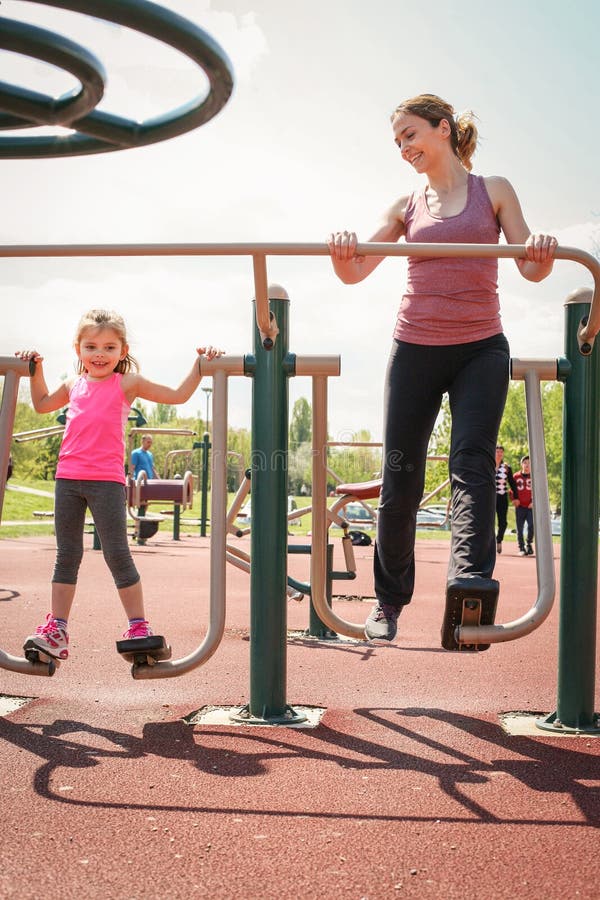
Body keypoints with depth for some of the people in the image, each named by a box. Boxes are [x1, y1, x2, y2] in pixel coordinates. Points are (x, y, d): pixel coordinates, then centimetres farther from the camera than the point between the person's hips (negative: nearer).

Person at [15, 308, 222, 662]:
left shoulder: (128, 384, 3)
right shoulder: (73, 386, 15)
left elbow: (179, 395, 6)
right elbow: (42, 404, 35)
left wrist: (200, 364, 0)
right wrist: (36, 369, 30)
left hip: (107, 480, -4)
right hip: (68, 477, 5)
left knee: (117, 554, -4)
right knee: (67, 555, 9)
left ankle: (139, 626, 6)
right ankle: (56, 630, 15)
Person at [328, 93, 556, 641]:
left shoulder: (493, 191, 6)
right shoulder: (406, 207, 11)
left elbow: (532, 270, -1)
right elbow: (354, 273, 4)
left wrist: (543, 253, -25)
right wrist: (342, 254, -20)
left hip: (481, 349, -2)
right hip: (416, 350, 2)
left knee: (472, 462, -18)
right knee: (400, 478, 3)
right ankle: (389, 600, 18)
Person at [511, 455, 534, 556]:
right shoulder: (516, 476, 8)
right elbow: (512, 490, 11)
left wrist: (534, 501, -8)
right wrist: (513, 499, -5)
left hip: (531, 506, -1)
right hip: (520, 506, 1)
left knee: (531, 525, -13)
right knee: (520, 528, 2)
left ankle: (529, 544, 8)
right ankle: (521, 547, 11)